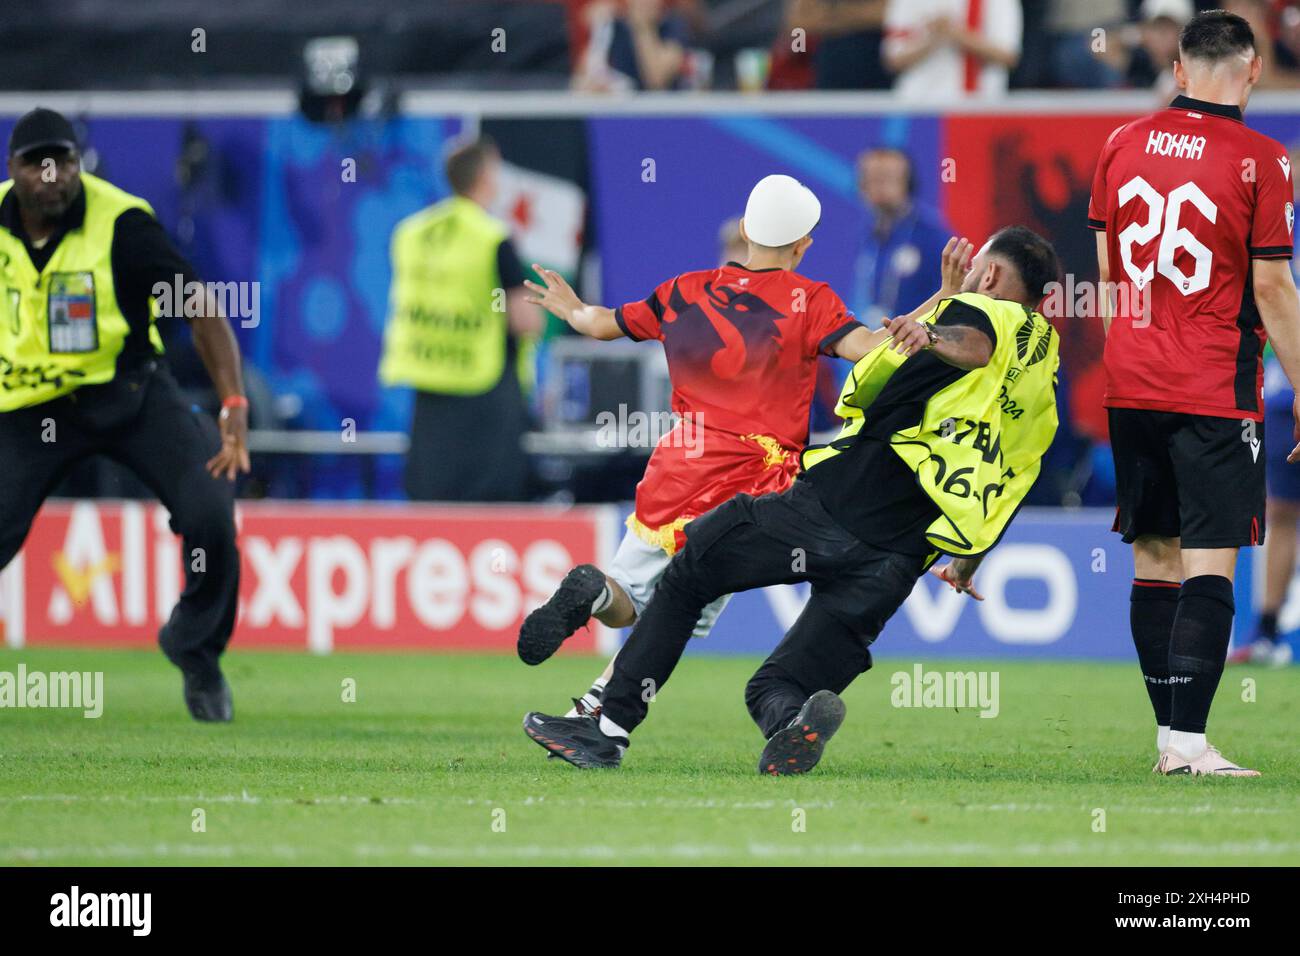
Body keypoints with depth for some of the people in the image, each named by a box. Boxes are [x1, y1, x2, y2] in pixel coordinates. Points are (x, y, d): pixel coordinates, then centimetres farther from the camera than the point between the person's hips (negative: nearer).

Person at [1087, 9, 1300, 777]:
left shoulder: (1123, 145, 6)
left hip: (1131, 387, 5)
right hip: (1215, 390, -5)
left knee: (1155, 561, 11)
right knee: (1210, 564, -6)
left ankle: (1171, 735, 13)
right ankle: (1189, 743, -15)